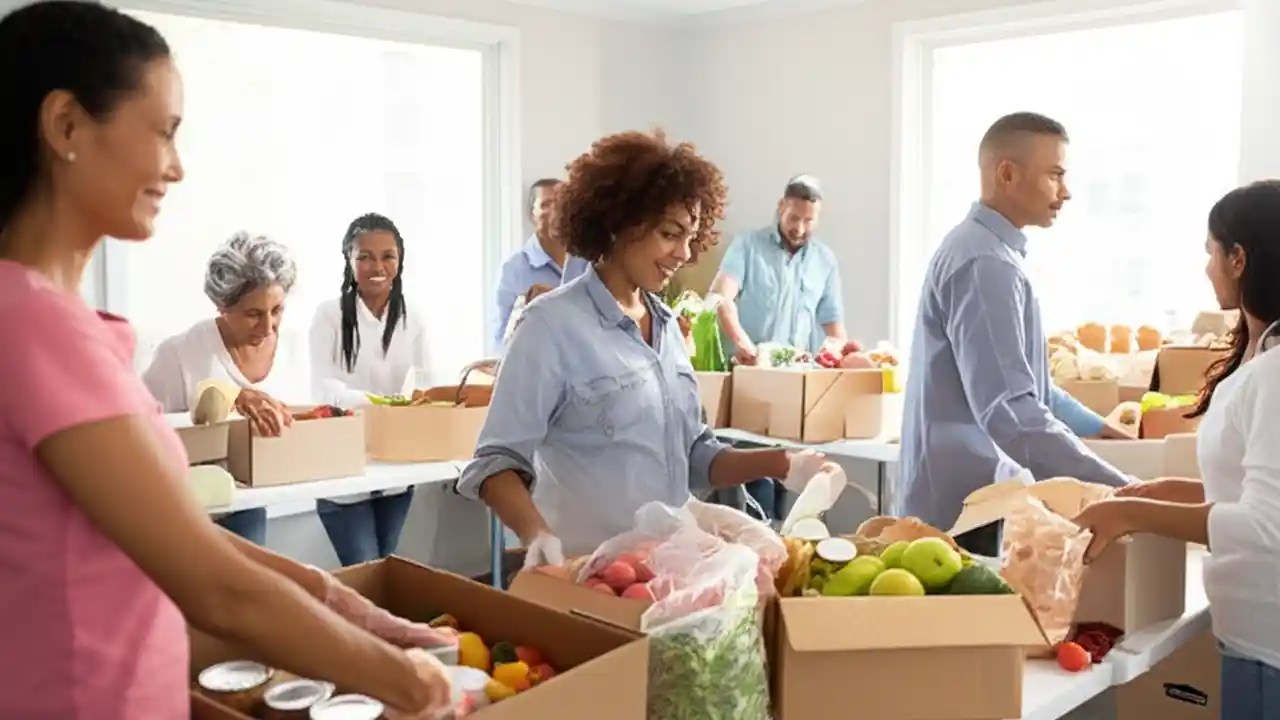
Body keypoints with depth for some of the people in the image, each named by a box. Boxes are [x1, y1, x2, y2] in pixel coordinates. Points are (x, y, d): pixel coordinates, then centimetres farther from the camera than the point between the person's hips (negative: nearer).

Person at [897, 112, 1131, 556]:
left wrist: (1099, 429, 20)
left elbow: (1024, 383, 23)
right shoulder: (985, 262, -20)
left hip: (975, 501, 10)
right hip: (963, 512, -10)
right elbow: (1009, 411, -28)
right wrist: (1118, 489, -28)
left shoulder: (989, 251, 14)